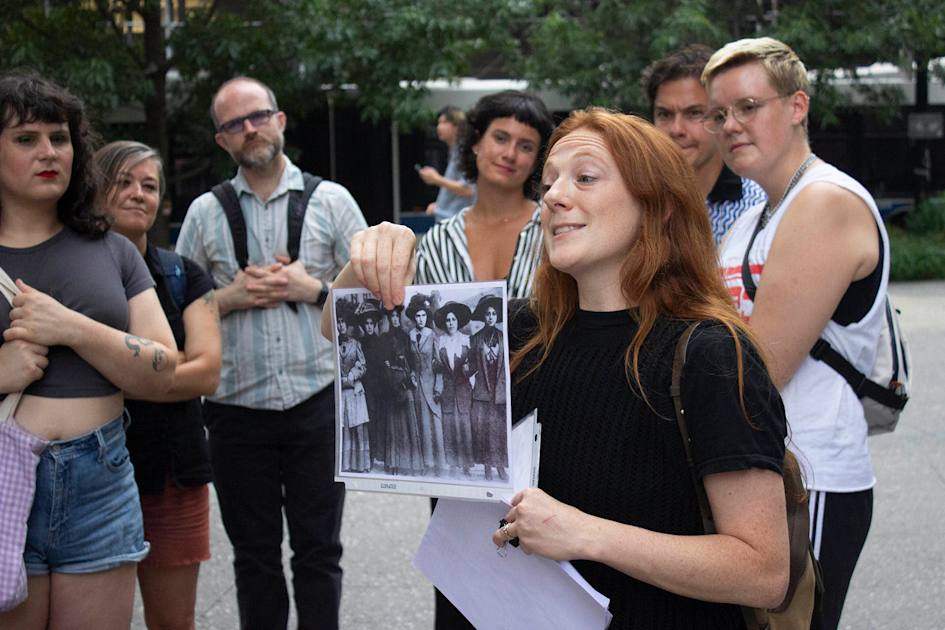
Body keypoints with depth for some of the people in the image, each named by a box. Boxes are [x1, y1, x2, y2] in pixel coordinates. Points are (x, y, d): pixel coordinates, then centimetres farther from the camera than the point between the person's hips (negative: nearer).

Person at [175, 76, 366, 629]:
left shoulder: (331, 200, 3)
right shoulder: (205, 213, 7)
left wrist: (313, 288, -12)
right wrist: (231, 297, -9)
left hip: (317, 402, -1)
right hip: (237, 411, 1)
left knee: (319, 552, 7)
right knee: (254, 557, 12)